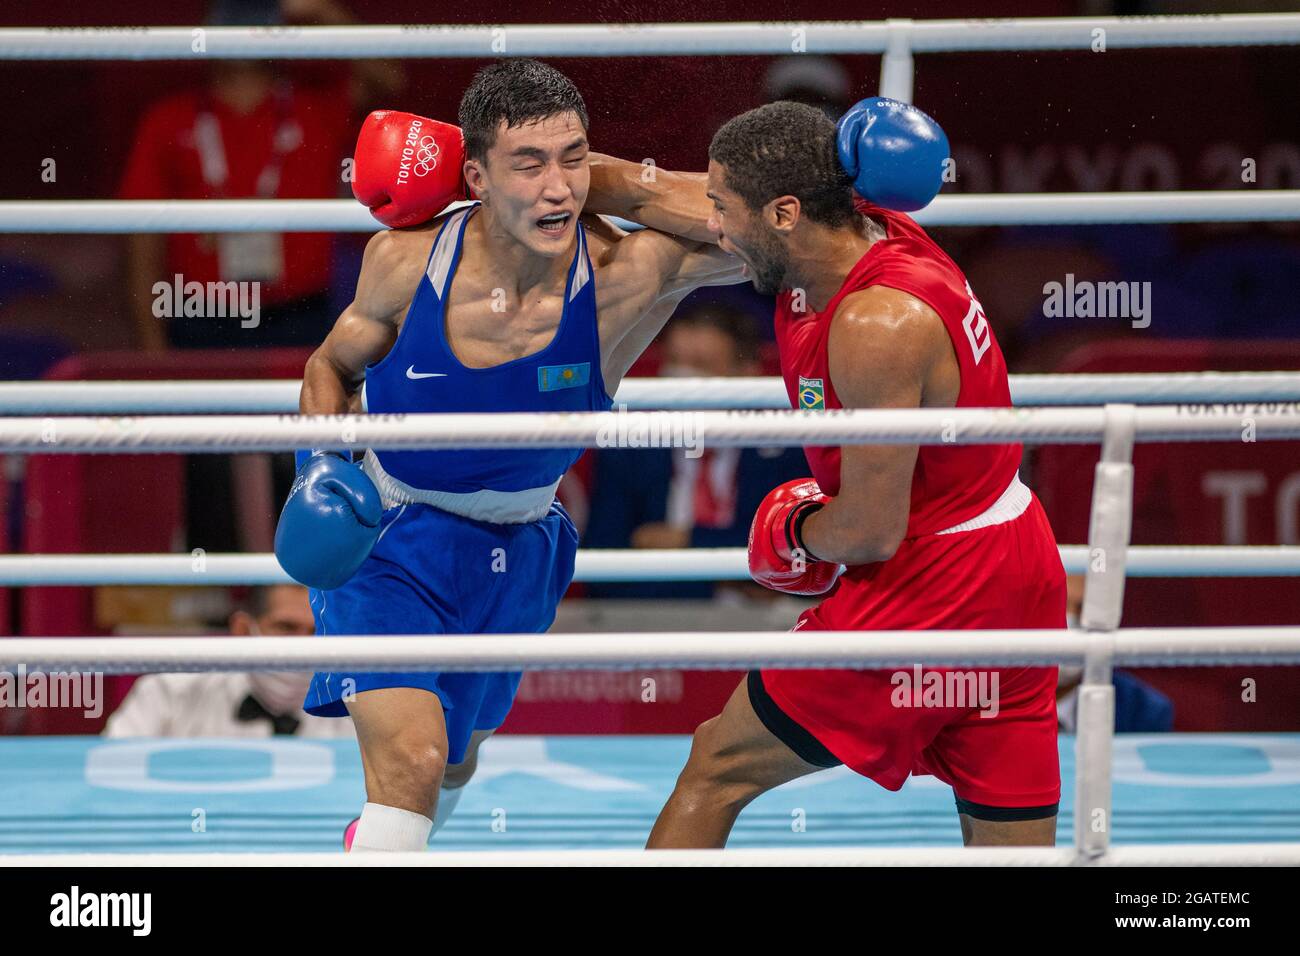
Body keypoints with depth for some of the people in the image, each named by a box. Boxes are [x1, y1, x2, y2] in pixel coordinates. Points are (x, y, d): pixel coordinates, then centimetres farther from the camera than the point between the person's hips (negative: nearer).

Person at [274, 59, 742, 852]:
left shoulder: (631, 274, -27)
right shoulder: (406, 261, -21)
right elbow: (333, 367, -1)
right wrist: (324, 466, -21)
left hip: (513, 553, 3)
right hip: (380, 533, -3)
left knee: (455, 759, 24)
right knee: (410, 759, -23)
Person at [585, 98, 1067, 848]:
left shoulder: (877, 323, -25)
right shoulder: (862, 225, 0)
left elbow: (870, 531, -21)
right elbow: (653, 196, 9)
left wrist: (797, 534, 0)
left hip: (932, 591, -9)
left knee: (717, 770, 7)